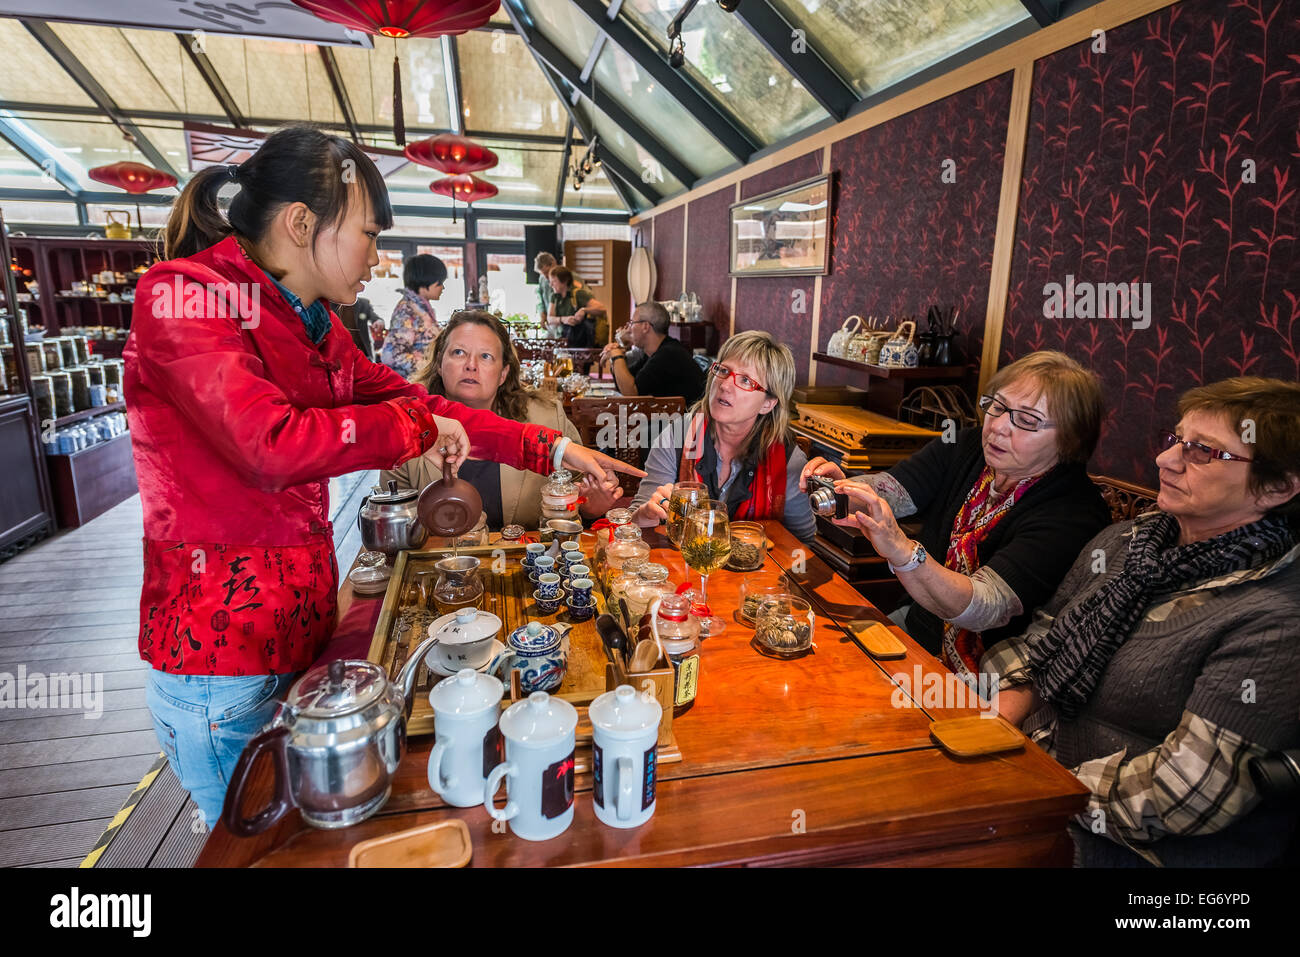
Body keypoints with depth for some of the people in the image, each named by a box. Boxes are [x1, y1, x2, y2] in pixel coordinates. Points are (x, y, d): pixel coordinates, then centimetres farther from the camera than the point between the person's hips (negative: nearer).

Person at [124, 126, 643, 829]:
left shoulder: (315, 327, 9)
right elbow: (274, 443, -30)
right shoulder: (183, 295, -16)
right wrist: (417, 423, -15)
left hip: (303, 632, 7)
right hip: (222, 664, -7)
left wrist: (553, 448, 8)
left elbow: (415, 402, 11)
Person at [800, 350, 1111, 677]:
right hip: (915, 621, 6)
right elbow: (888, 490, -14)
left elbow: (985, 609, -33)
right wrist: (842, 489, -37)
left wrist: (901, 551, -49)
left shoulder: (1074, 513, -23)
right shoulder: (966, 446, -3)